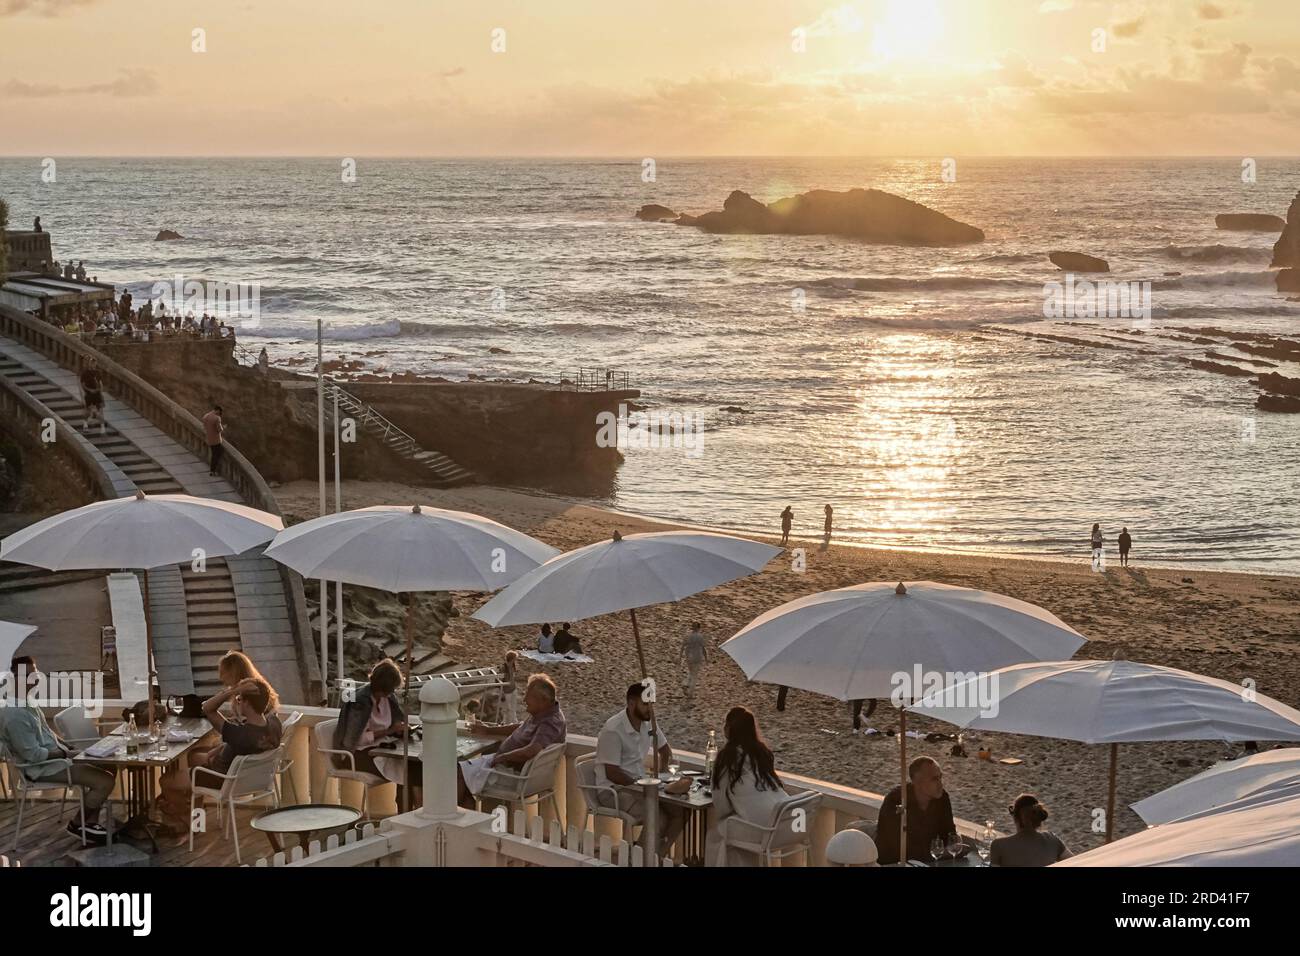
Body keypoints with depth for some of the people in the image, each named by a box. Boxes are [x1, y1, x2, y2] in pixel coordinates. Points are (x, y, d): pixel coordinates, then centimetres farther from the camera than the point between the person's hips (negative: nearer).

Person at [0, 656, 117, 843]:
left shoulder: (29, 703, 6)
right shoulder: (15, 715, -27)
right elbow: (33, 754, -25)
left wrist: (69, 746, 7)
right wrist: (64, 753, -13)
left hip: (55, 756, 11)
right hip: (43, 767, -11)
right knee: (105, 782, -17)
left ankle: (91, 822, 13)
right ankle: (78, 824, 4)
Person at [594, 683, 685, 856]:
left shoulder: (648, 722, 3)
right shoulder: (613, 731, -21)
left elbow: (665, 750, 21)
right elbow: (612, 773, -20)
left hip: (638, 785, 8)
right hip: (613, 789, -8)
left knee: (679, 812, -12)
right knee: (659, 819, -27)